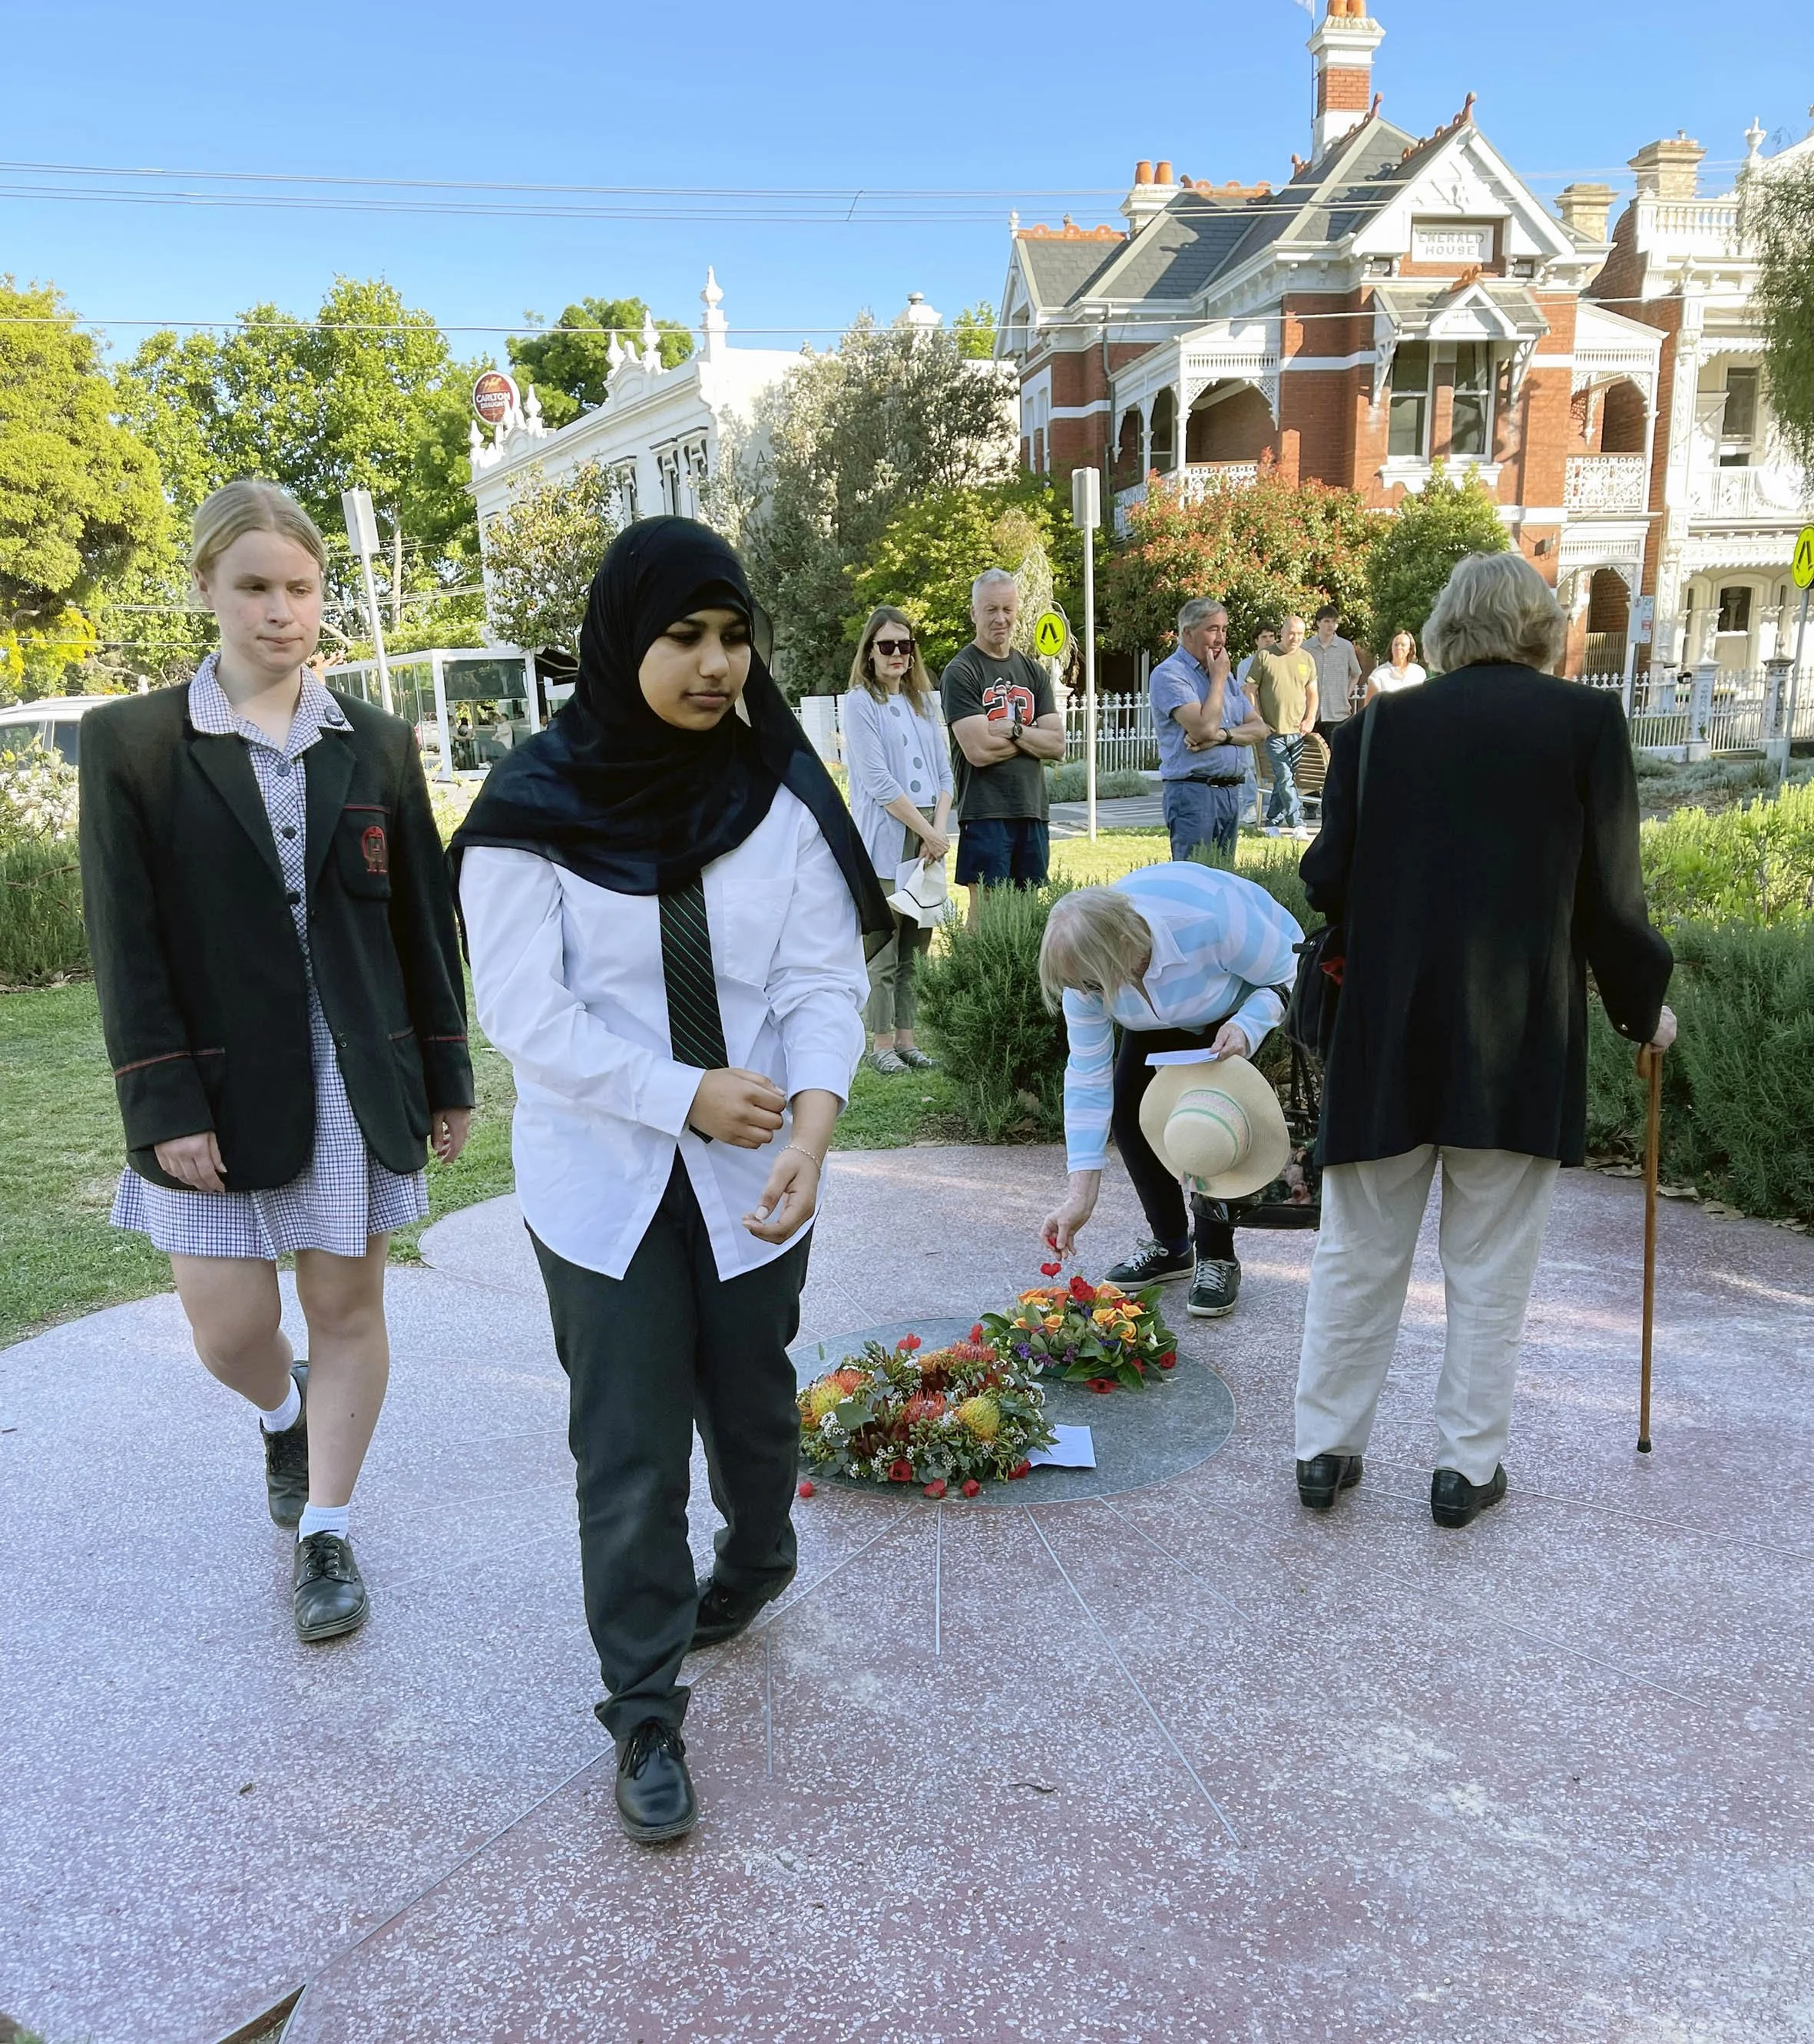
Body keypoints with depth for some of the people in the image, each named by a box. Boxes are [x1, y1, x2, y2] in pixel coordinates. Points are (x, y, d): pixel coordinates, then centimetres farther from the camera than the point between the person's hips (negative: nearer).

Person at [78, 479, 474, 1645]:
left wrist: (449, 1079, 6)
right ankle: (285, 1415, 40)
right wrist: (166, 1107, -11)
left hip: (359, 1075, 2)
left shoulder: (376, 744, 5)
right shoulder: (134, 742, -2)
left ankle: (326, 1536, 24)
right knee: (230, 1328, 3)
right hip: (219, 1086, -1)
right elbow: (125, 941, -5)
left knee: (347, 1305, 6)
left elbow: (425, 922, 7)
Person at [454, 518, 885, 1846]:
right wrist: (687, 1094, -19)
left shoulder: (781, 789, -6)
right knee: (628, 1450, 3)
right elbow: (527, 1014, -13)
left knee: (749, 1401, 19)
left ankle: (757, 1563, 51)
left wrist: (814, 1119, -25)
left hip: (754, 1173, 2)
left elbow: (826, 977, -9)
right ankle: (646, 1714, 22)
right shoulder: (535, 810, -11)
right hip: (603, 1183, -2)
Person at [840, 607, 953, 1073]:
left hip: (927, 838, 6)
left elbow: (943, 773, 12)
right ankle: (882, 1044, 5)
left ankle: (906, 1039, 16)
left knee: (915, 947, 9)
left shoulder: (922, 702, 16)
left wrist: (939, 829, -4)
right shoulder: (859, 703, -3)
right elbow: (878, 781, -11)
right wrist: (928, 832, -11)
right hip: (885, 839, -6)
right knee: (884, 948, -3)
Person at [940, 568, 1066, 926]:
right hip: (984, 813, -6)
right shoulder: (960, 674, -4)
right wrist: (1031, 736, -1)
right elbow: (978, 751, -15)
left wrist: (1012, 730, -9)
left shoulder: (1033, 672, 15)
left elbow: (1057, 745, 6)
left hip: (1031, 811, 6)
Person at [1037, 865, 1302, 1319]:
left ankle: (1217, 1254, -5)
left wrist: (1247, 1027, -44)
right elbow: (1088, 1077, -22)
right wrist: (1080, 1197, -24)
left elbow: (1288, 975, -24)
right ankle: (1169, 1246, 10)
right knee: (1128, 1104, -9)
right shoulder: (1085, 965, -28)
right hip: (1169, 1014, 5)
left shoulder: (1213, 919, -43)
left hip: (1252, 987, -4)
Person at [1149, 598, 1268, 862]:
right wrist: (1218, 679, -6)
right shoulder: (1169, 674, -8)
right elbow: (1203, 728, -19)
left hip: (1231, 791, 8)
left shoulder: (1226, 676, 18)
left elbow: (1259, 728, 10)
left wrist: (1222, 735, -11)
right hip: (1192, 791, -8)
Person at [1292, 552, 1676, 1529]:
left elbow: (1326, 881, 2)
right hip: (1519, 1043, -1)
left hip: (1386, 1034, 2)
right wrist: (1642, 1005, 14)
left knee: (1357, 1254, 12)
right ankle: (1468, 1465, 20)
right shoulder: (1587, 719, -3)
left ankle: (1326, 1448, 20)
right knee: (1490, 1266, 11)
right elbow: (1610, 890, -2)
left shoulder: (1382, 723, 1)